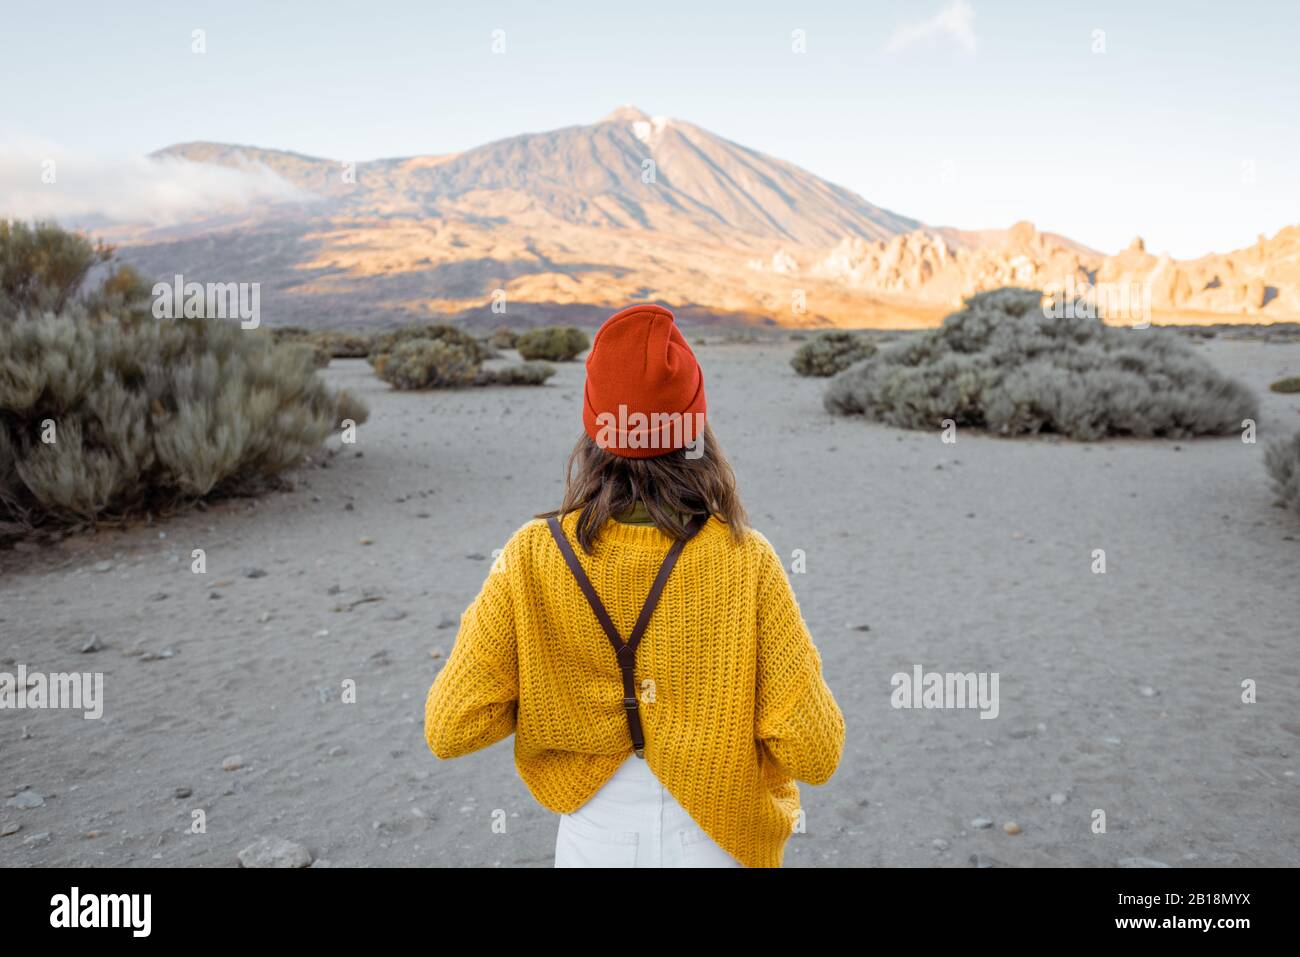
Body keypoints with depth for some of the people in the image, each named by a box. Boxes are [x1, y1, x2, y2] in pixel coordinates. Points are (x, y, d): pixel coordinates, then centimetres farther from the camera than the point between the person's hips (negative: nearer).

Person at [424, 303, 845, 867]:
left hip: (593, 841, 1)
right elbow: (814, 753, -19)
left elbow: (449, 730, -13)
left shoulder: (532, 558, -19)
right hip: (716, 842, -1)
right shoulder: (745, 561, -22)